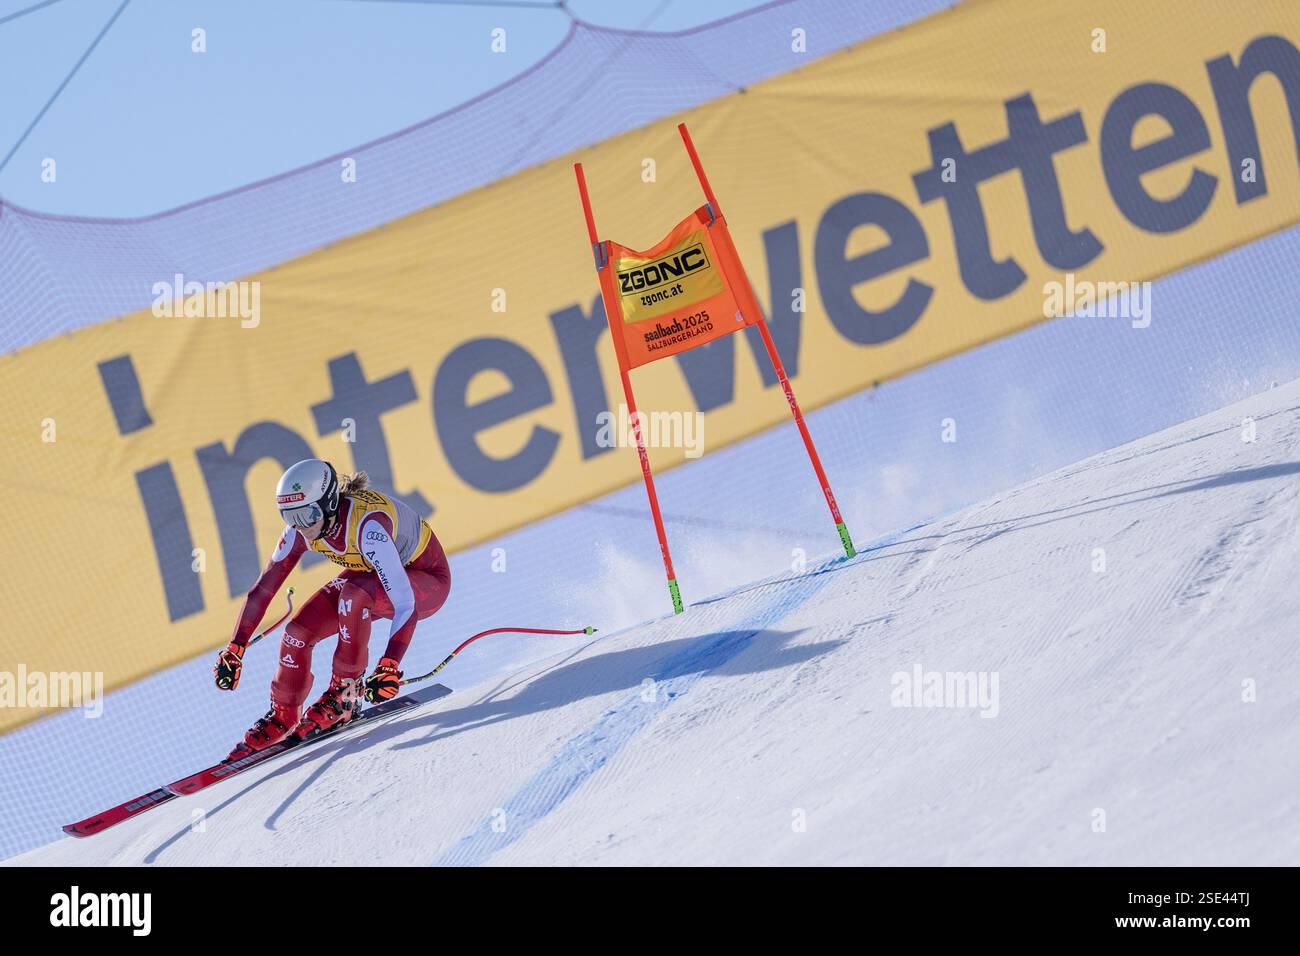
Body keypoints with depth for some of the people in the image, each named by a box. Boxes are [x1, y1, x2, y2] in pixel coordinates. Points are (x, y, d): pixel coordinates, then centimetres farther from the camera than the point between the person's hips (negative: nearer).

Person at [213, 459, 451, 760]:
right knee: (298, 632, -10)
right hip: (371, 575, 7)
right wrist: (234, 650, -12)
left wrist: (389, 668, -52)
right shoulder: (303, 525, -18)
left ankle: (345, 693, -18)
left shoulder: (366, 524, -38)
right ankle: (283, 717, 13)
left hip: (427, 580, -7)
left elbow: (405, 602, -43)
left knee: (353, 594, -35)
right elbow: (264, 586, -9)